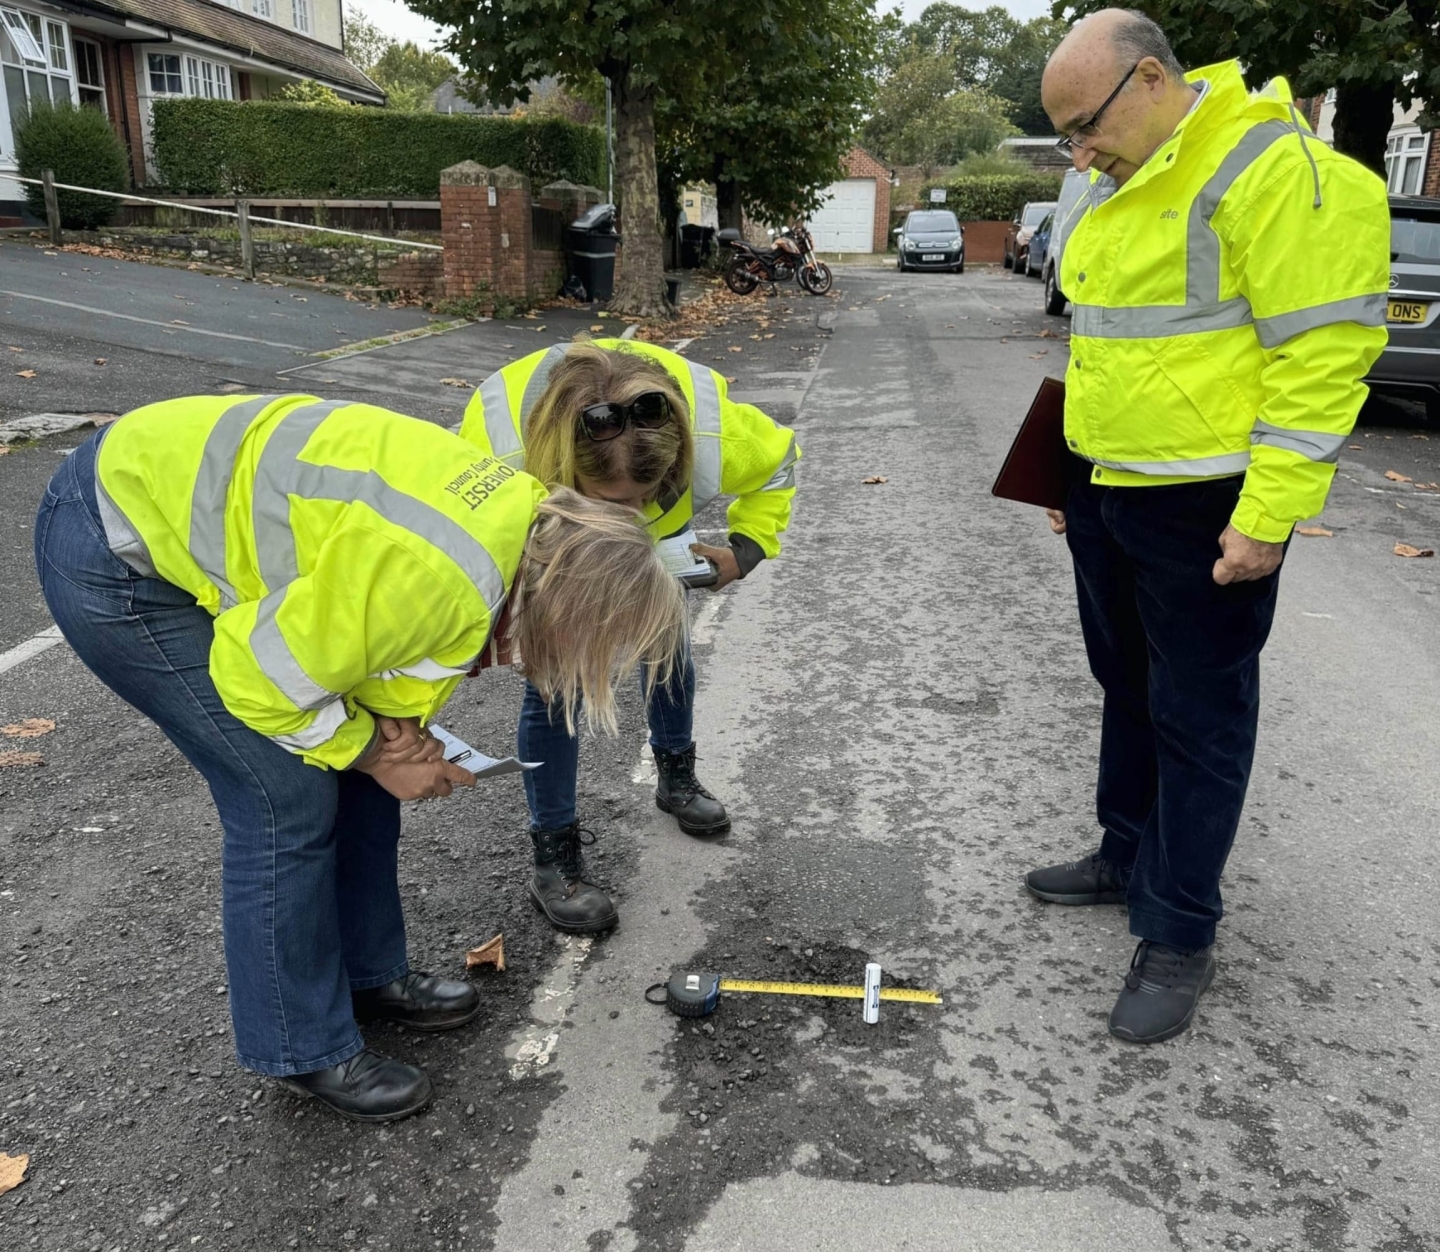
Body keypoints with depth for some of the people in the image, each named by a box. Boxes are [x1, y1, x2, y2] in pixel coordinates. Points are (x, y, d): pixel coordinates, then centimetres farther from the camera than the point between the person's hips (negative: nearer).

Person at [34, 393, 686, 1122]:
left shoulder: (528, 519, -6)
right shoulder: (435, 580, -34)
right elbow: (261, 680, -23)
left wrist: (395, 722, -9)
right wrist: (380, 754, -9)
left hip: (204, 504, 9)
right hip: (116, 551, -8)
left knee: (354, 776, 10)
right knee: (290, 803, -6)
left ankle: (369, 976, 29)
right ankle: (303, 1049, 15)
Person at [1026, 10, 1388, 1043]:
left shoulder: (1275, 168, -17)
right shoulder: (1126, 189, 11)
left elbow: (1323, 353, -20)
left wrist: (1269, 518, -21)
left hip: (1205, 514, -8)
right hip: (1107, 498, 9)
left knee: (1196, 718, 2)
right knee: (1128, 691, 20)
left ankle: (1179, 937, 16)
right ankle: (1128, 855, 38)